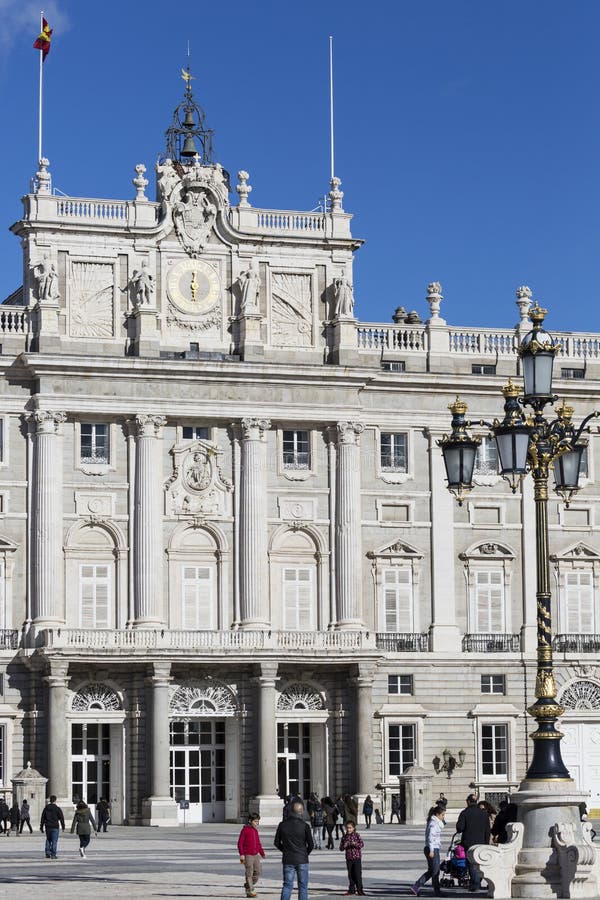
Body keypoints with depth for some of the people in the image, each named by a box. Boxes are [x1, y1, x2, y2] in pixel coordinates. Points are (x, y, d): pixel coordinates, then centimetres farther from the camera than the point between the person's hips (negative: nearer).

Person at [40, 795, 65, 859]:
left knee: (48, 840, 19)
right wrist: (63, 827, 7)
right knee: (54, 841, -1)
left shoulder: (46, 808, 5)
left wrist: (41, 827, 14)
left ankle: (47, 852, 10)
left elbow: (42, 818, 8)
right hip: (55, 827, -4)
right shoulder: (57, 809, -6)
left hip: (48, 827, 4)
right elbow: (61, 818, -3)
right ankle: (53, 854, -5)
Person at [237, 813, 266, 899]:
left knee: (257, 872, 6)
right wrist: (241, 854, -17)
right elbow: (240, 843, -10)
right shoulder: (245, 830, -8)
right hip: (247, 855, -7)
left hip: (255, 855, 7)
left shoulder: (255, 831, 14)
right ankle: (249, 891, 0)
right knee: (249, 873, -5)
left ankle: (247, 885, 25)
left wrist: (262, 853, 22)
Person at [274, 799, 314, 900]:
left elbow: (277, 842, 3)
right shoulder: (304, 826, -9)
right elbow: (311, 844, -8)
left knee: (287, 885, 6)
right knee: (303, 886, 6)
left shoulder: (282, 825, -2)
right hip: (302, 860, -2)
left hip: (287, 860, 2)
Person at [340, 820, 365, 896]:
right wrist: (344, 846, -15)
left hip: (357, 858, -4)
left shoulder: (356, 835, -5)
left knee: (358, 874, -5)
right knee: (350, 874, 9)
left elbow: (362, 844, -12)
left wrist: (355, 844, -30)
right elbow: (341, 848, 9)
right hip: (349, 858, 4)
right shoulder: (344, 837, 6)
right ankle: (351, 889, 18)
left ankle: (359, 890, -1)